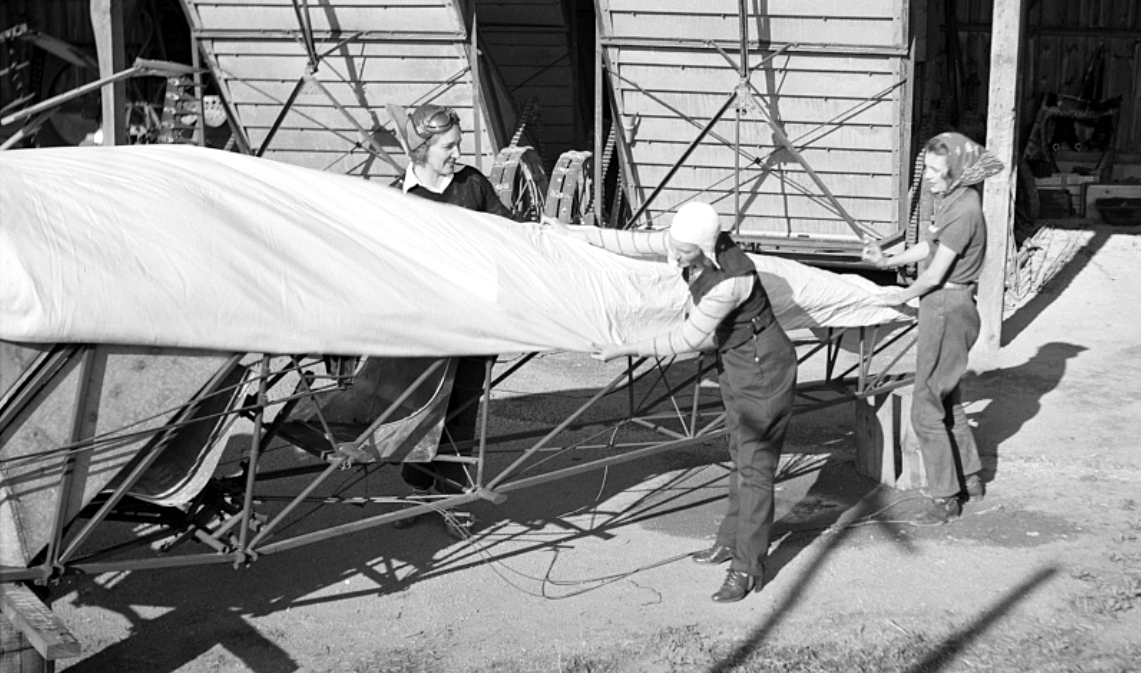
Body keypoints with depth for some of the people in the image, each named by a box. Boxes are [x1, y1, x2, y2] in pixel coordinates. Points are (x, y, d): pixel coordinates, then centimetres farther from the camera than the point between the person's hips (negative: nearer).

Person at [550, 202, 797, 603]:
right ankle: (732, 540, 33)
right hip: (734, 361, 9)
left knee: (754, 464, -5)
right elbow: (637, 243, 2)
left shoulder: (728, 281, -34)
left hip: (763, 367, -9)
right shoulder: (691, 241, -12)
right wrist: (581, 235, 7)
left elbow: (686, 340, -24)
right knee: (740, 455, 20)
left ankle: (748, 569, 1)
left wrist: (627, 350, -17)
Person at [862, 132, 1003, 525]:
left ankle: (945, 498, 5)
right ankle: (970, 478, 35)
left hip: (947, 310, -10)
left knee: (927, 408, -4)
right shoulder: (953, 200, 8)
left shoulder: (963, 210, -21)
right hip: (947, 309, 10)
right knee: (947, 400, 21)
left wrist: (904, 296, -2)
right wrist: (888, 261, 5)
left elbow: (934, 274, -18)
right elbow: (928, 246, 17)